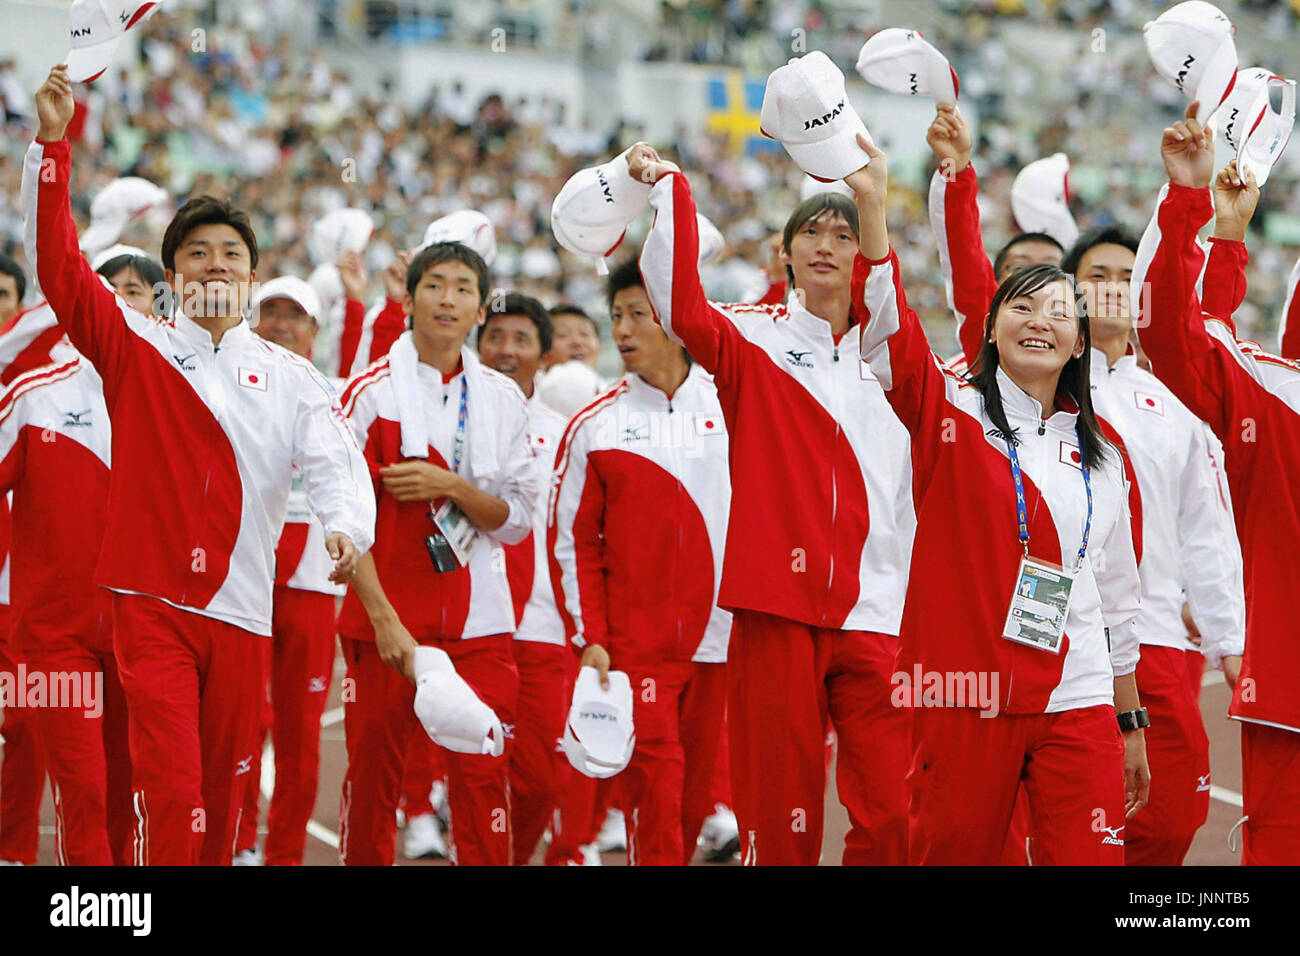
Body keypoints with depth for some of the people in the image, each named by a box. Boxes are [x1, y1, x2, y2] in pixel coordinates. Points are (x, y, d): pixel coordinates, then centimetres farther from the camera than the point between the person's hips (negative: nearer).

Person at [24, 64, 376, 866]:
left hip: (241, 610, 3)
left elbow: (338, 463, -2)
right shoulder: (137, 347, 3)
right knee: (170, 787, -13)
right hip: (151, 601, -3)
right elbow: (60, 265, -5)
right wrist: (53, 142, -13)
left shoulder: (289, 376, 9)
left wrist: (348, 526, -24)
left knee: (224, 794, 11)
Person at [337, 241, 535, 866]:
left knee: (482, 775, -4)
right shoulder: (371, 392, -2)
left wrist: (449, 486, -12)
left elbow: (516, 519, 6)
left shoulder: (503, 399, 9)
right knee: (372, 774, 1)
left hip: (479, 623, 2)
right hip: (384, 618, -2)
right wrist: (384, 617, -16)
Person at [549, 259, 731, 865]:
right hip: (633, 646, -1)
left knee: (698, 794, 6)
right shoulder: (595, 426, 3)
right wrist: (590, 638, -5)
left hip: (721, 640, 2)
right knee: (654, 792, -9)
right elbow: (572, 541, 3)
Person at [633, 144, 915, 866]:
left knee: (891, 814, -5)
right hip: (777, 612, -2)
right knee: (779, 820, -1)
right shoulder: (756, 339, 3)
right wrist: (669, 187, -22)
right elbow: (681, 305, -16)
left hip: (872, 616, 2)